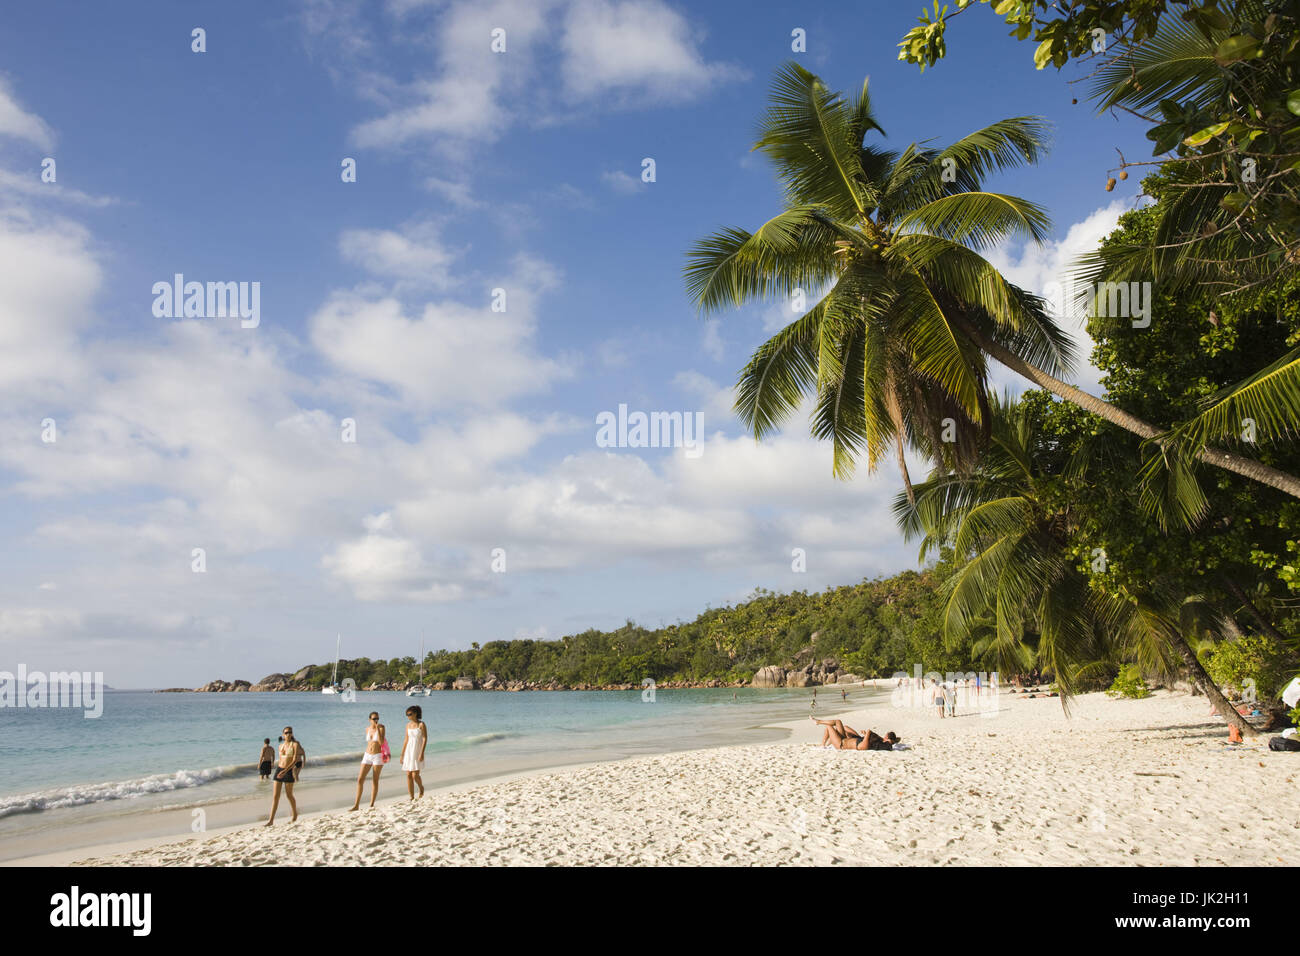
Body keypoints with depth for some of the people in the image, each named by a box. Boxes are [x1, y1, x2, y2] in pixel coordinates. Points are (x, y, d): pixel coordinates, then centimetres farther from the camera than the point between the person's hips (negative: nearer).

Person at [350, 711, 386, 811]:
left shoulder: (381, 727, -8)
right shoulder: (367, 729, 6)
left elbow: (381, 742, -21)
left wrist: (377, 728, -24)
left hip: (378, 757, -4)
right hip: (367, 757, 4)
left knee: (375, 781, 1)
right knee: (360, 779, -4)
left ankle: (371, 805, 9)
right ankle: (356, 805, 1)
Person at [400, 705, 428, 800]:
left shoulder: (421, 724, -9)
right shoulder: (408, 725, 8)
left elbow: (425, 739, -12)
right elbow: (406, 740, 12)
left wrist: (422, 753, -21)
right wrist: (402, 754, 10)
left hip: (418, 751, -5)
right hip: (409, 751, 5)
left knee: (415, 775, -12)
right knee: (409, 775, 0)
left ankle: (421, 788, 19)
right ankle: (412, 798, 6)